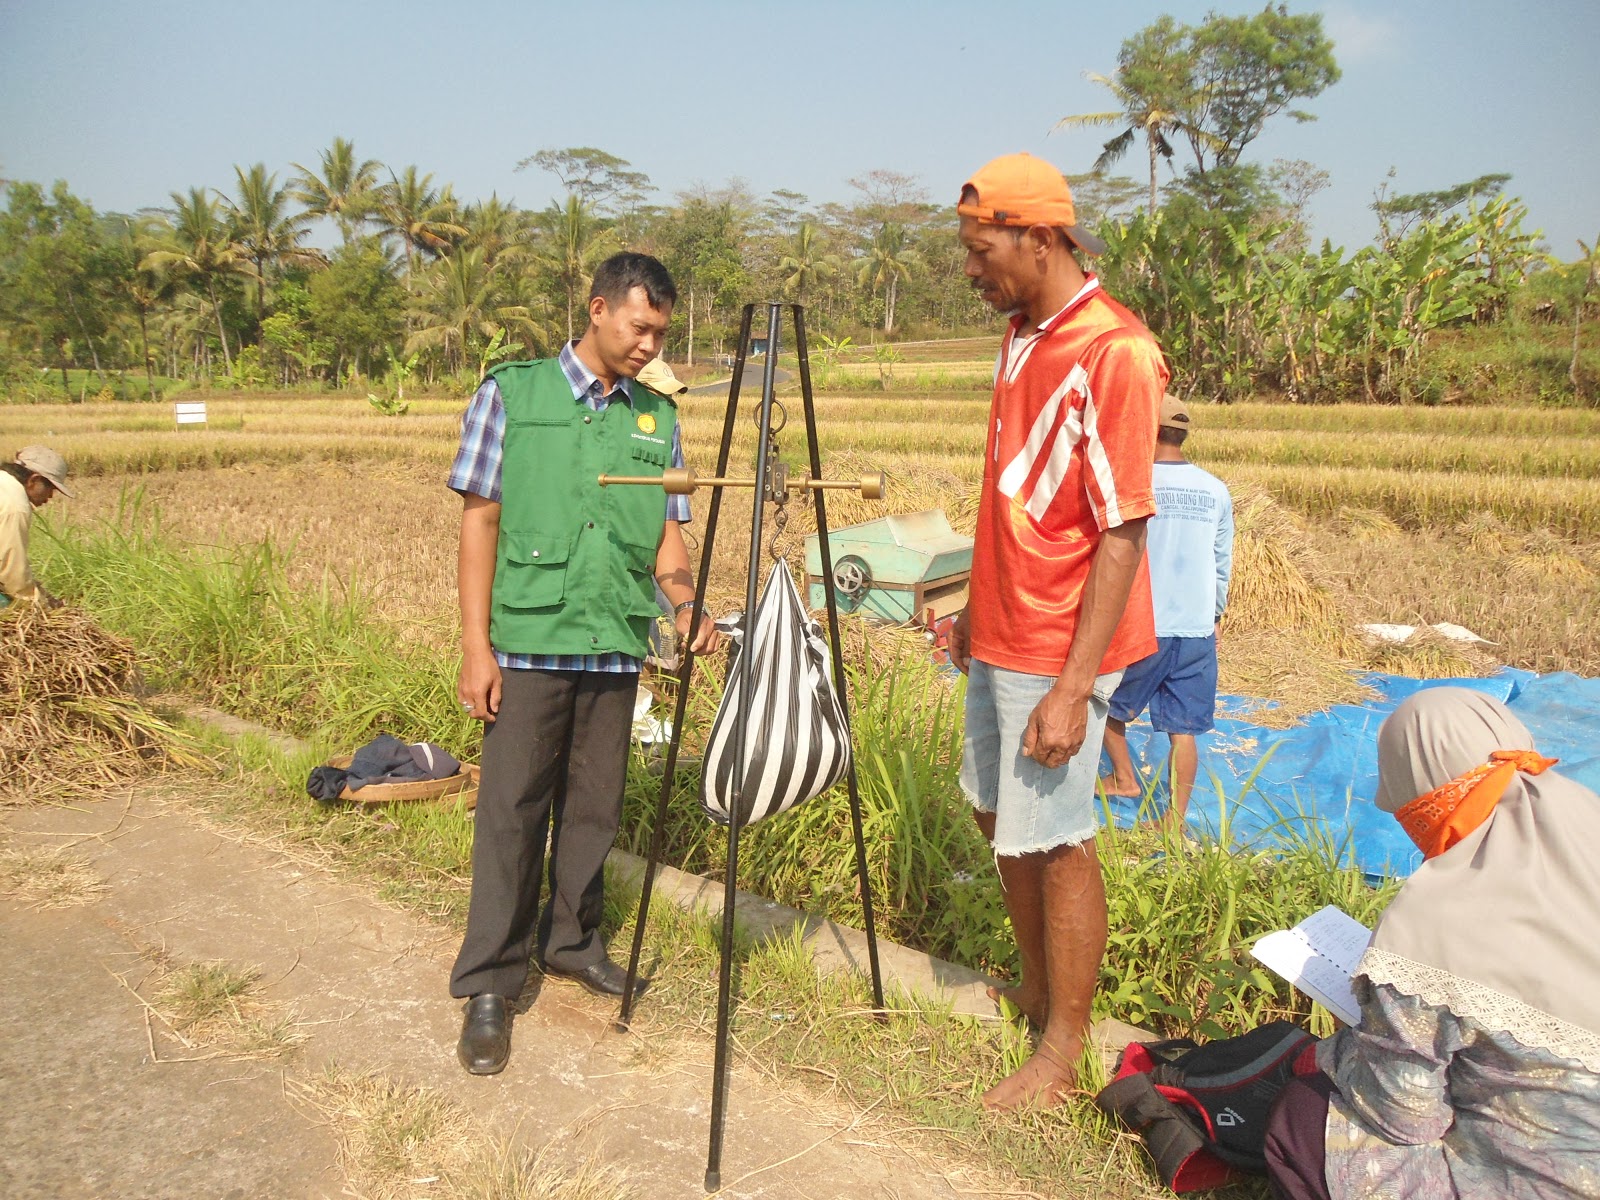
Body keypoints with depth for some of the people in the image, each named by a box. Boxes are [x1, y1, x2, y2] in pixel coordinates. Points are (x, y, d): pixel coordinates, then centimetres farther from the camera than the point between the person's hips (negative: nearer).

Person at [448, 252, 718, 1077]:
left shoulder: (658, 419, 10)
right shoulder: (513, 393, 0)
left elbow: (665, 536, 12)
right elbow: (480, 520, -2)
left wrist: (686, 607, -8)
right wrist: (476, 647, -8)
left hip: (616, 647, 4)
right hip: (528, 644, -4)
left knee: (594, 807, 12)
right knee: (511, 812, -1)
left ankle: (571, 942, 31)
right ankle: (488, 986, 9)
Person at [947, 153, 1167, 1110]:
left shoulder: (1115, 354, -19)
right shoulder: (1024, 335, 9)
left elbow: (1122, 534, -21)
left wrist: (1073, 688, -23)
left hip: (1058, 653, -9)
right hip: (1001, 637, 9)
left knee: (1056, 841, 2)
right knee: (999, 811, 19)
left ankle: (1064, 1056, 19)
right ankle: (1034, 992, 39)